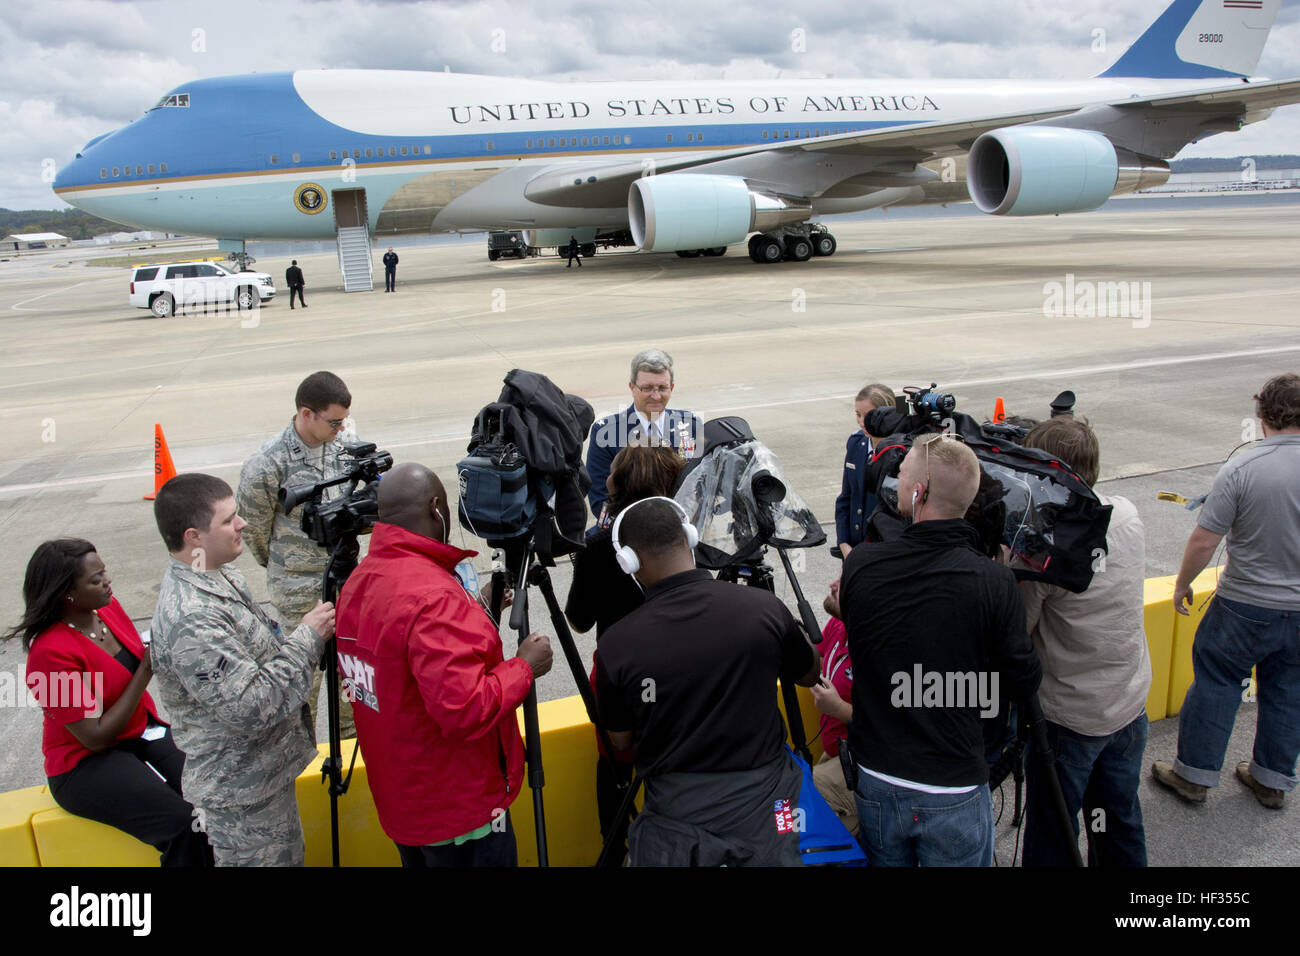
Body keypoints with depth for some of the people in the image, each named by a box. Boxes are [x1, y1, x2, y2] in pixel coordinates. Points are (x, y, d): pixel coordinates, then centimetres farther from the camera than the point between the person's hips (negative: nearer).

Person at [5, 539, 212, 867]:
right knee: (183, 824, -27)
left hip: (142, 732, 7)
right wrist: (146, 670, -19)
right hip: (85, 765, -6)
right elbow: (96, 737, -19)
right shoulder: (51, 652, -21)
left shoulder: (108, 607, 0)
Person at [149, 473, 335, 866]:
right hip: (242, 796, -10)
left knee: (289, 855, 23)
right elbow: (250, 707, -31)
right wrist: (306, 639, -23)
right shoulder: (191, 619, -30)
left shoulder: (220, 577, 3)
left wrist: (308, 634, 2)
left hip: (267, 771, 10)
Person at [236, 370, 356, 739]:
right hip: (299, 587, -6)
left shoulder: (339, 446, -3)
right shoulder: (267, 466, -22)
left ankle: (351, 734, 40)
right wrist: (282, 565, 5)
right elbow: (252, 528, -7)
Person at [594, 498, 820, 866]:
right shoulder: (765, 608, -13)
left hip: (676, 818, -1)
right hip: (763, 805, 1)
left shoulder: (615, 645, -15)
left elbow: (621, 742, 3)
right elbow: (810, 676, 9)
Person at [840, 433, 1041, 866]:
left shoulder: (858, 565, -14)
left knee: (884, 859, 24)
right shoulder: (993, 581, -20)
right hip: (955, 793, -2)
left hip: (876, 781, 2)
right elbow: (1023, 682, -9)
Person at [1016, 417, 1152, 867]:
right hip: (1131, 703, 6)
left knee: (1052, 834, 13)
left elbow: (1015, 631, -18)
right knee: (1122, 821, 24)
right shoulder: (1127, 513, -6)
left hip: (1069, 716, -6)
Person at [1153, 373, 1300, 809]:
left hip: (1245, 605, -4)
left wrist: (1182, 584, 0)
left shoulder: (1241, 469, -19)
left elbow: (1203, 543, -16)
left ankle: (1194, 774, 21)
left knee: (1215, 684, 11)